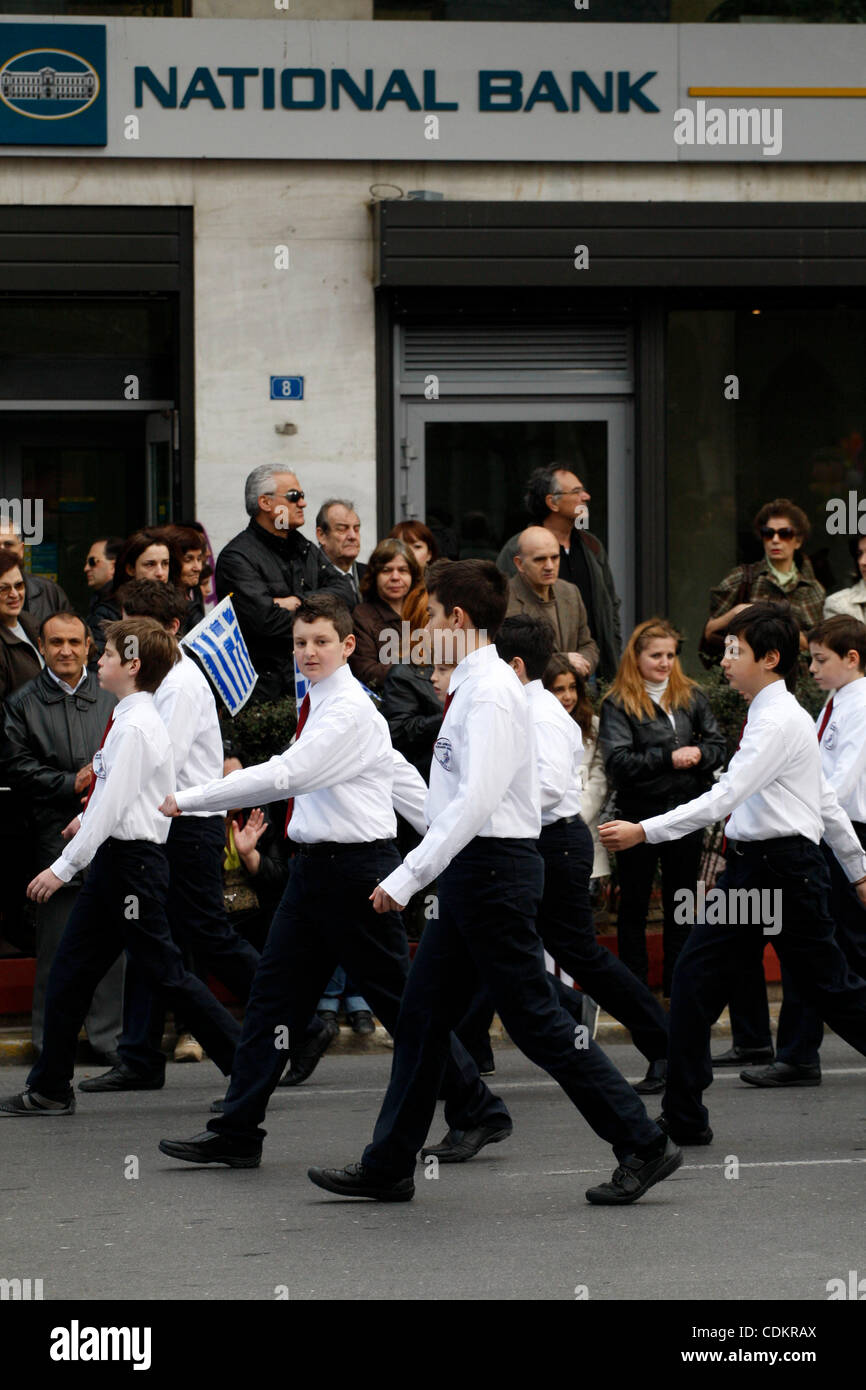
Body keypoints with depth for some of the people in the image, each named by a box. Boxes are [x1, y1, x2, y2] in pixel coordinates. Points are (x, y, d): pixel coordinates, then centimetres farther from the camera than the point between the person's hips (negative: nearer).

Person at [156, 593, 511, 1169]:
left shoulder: (348, 711, -16)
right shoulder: (320, 704, 14)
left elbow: (286, 774, -26)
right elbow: (404, 778, 19)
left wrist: (189, 799, -24)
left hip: (355, 868, -9)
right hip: (314, 866, 9)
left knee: (400, 1001, 0)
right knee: (275, 994, 6)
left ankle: (477, 1114, 13)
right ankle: (237, 1133, 8)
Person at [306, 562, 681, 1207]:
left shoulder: (491, 693, -17)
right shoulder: (474, 686, 14)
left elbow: (476, 803, -25)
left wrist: (407, 878, -25)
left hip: (494, 869, -10)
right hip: (474, 875, 10)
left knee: (537, 1021, -6)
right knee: (423, 1016, 11)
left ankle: (643, 1146, -1)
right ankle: (388, 1167, 17)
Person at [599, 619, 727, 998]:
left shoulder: (691, 696, 6)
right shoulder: (618, 704, -7)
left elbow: (718, 746, 7)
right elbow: (617, 761, -16)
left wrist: (698, 754, -15)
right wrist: (669, 757, -20)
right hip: (640, 813, -4)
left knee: (681, 905, 13)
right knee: (634, 905, 6)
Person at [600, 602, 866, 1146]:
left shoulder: (778, 721, -15)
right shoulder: (774, 715, 15)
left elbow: (724, 798, -22)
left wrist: (644, 832, -24)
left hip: (785, 866, -10)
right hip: (750, 869, 10)